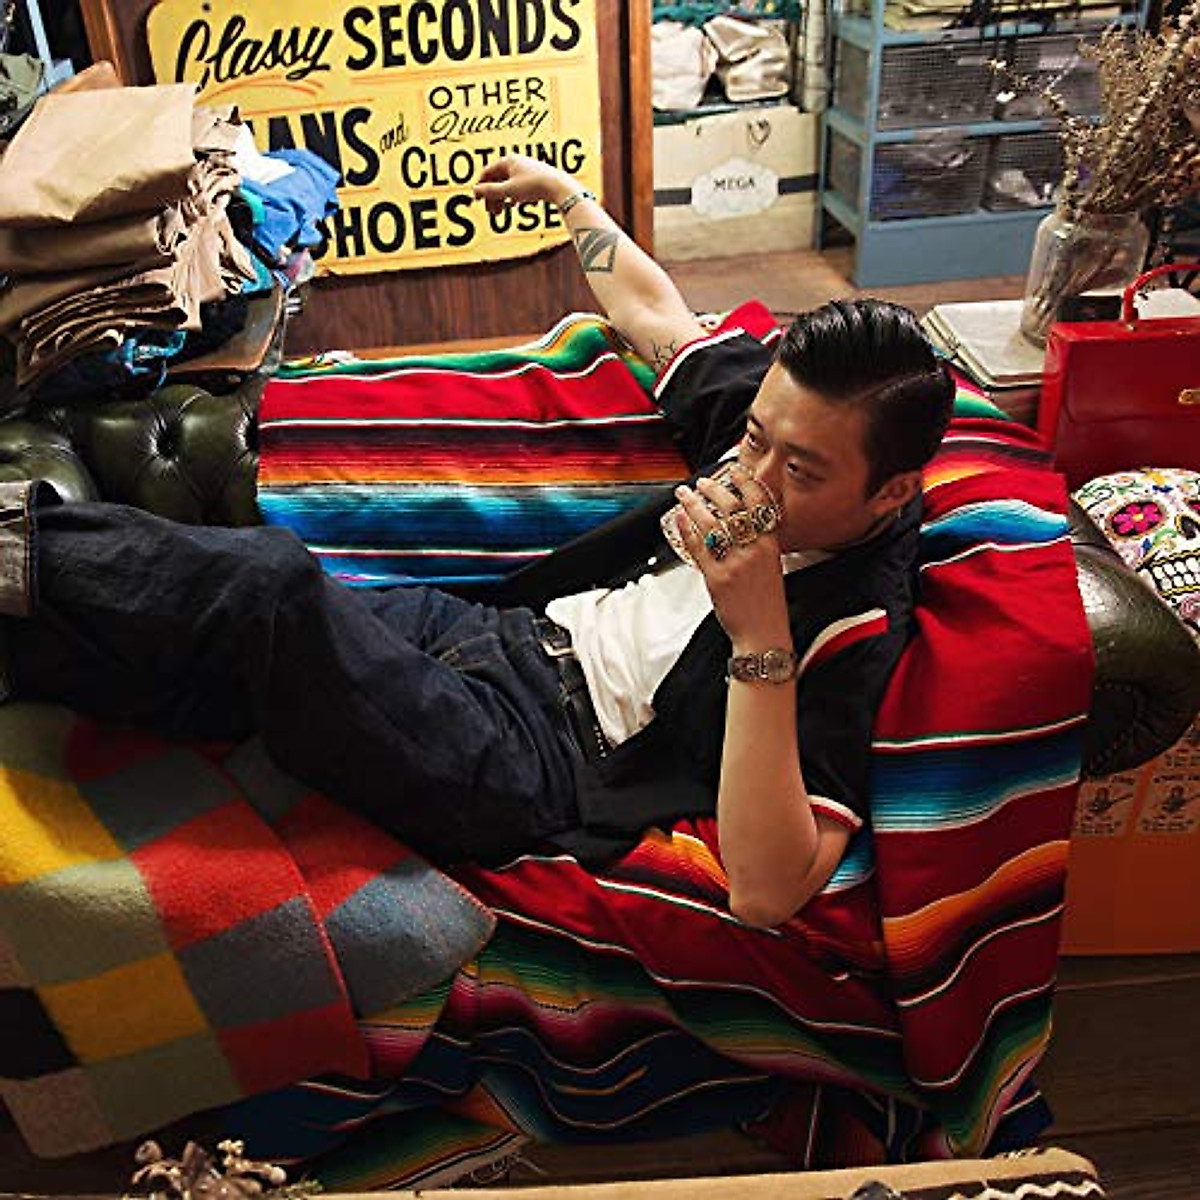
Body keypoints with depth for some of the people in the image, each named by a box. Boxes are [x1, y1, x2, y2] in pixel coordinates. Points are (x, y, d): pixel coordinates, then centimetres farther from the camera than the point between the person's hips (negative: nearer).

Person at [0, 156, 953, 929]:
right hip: (502, 631, 7)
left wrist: (761, 636, -36)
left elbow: (768, 891, -30)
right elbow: (655, 315, 20)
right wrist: (564, 192, 29)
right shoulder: (772, 414, 2)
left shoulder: (854, 627, -20)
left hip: (523, 768, -7)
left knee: (272, 586, -23)